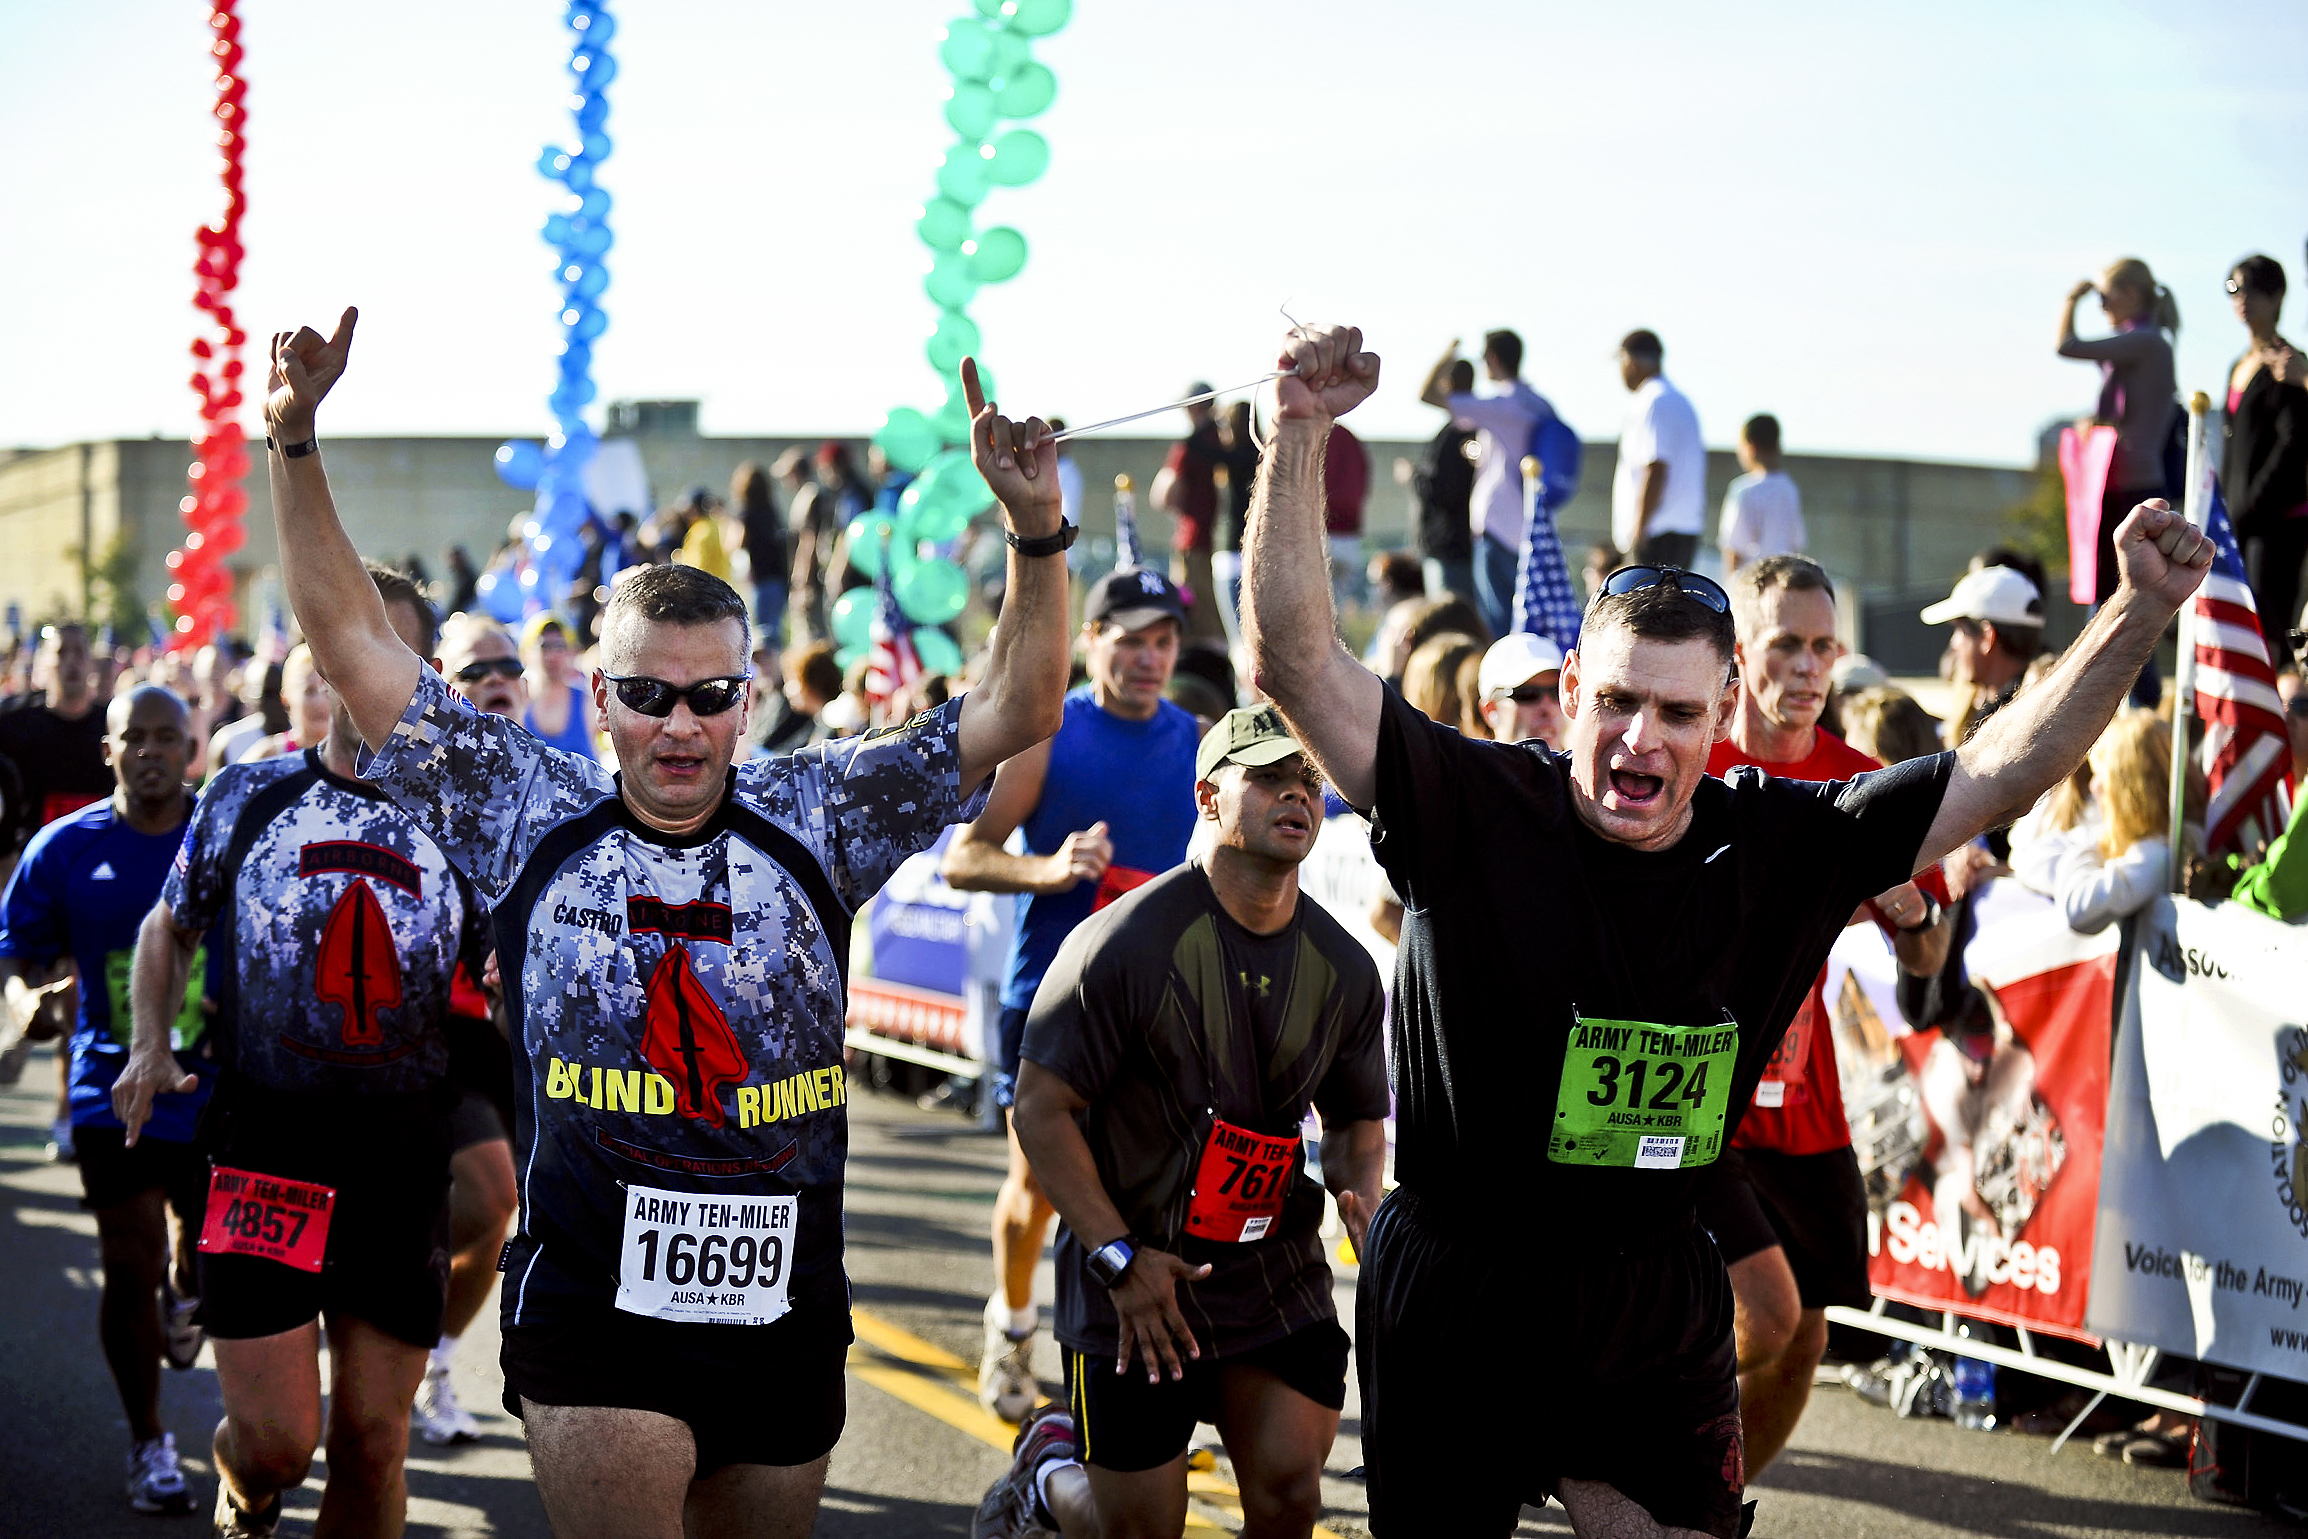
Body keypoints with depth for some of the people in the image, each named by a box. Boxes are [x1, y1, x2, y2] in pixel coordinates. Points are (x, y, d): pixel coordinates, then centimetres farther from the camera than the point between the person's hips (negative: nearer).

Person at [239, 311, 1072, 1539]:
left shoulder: (813, 820, 4)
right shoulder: (534, 819, 2)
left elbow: (1015, 712, 1)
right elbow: (351, 643, 4)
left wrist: (1035, 531, -13)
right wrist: (295, 446, -2)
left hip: (786, 1313, 2)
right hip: (593, 1308, -2)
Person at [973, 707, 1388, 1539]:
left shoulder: (1342, 966, 4)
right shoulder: (1127, 941, -13)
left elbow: (1357, 1117, 18)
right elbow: (1040, 1110, -12)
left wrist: (1359, 1191, -5)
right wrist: (1119, 1258, -17)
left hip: (1276, 1271, 4)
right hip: (1134, 1276, -4)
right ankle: (1050, 1470, 36)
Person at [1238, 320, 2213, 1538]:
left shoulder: (1780, 844, -4)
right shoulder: (1473, 809, -13)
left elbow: (2005, 768, 0)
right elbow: (1294, 661, -20)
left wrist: (2143, 611, -9)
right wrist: (1301, 437, -29)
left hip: (1659, 1308, 3)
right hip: (1455, 1293, -3)